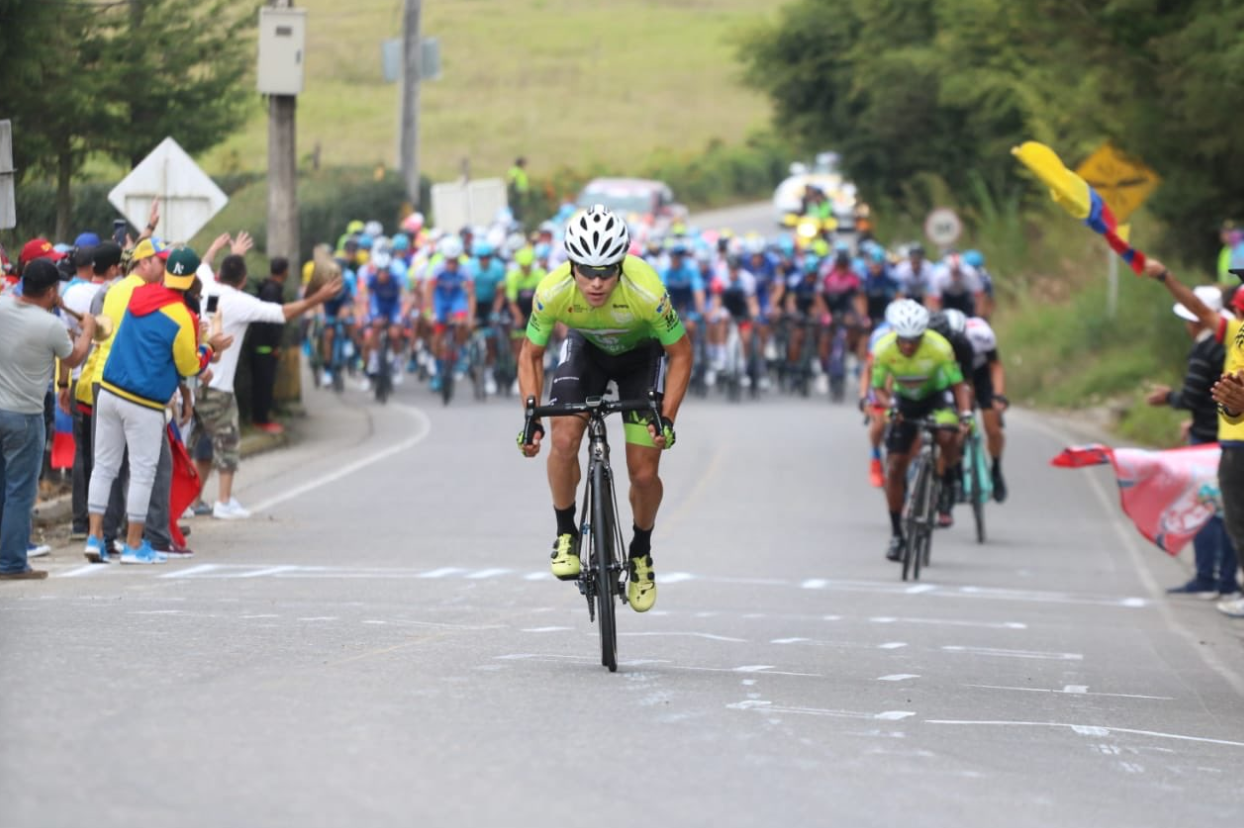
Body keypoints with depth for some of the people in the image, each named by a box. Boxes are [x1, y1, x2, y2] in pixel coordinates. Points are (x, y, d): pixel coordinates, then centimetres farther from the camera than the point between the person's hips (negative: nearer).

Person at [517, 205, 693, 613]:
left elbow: (680, 353, -21)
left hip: (641, 354, -1)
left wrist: (667, 418, -28)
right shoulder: (552, 292, -32)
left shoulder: (646, 292, -38)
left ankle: (641, 553, 21)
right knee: (564, 440, -24)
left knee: (644, 473, -8)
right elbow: (531, 355, -13)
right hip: (587, 350, 1)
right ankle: (566, 534, -1)